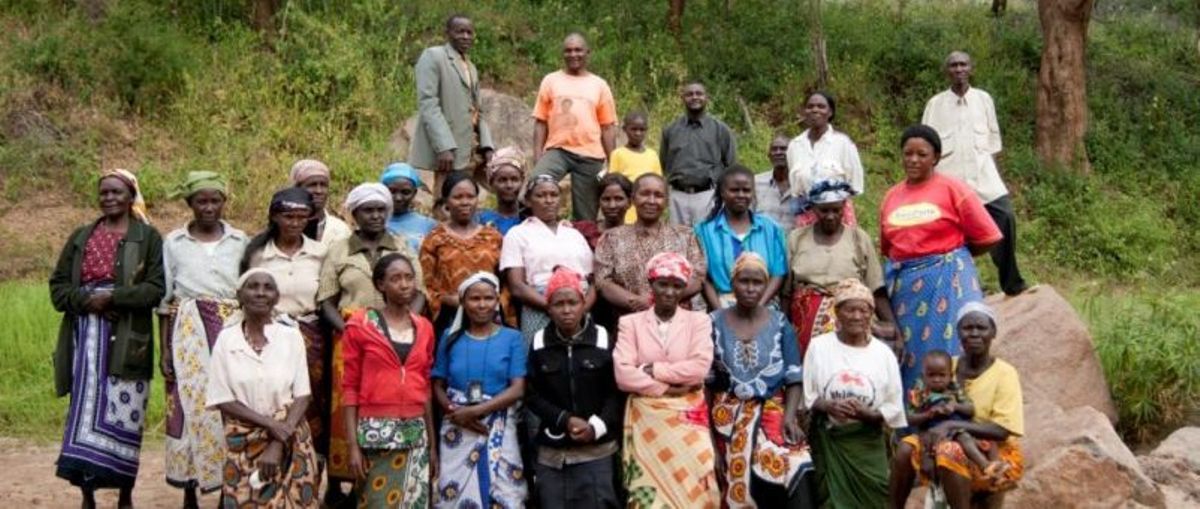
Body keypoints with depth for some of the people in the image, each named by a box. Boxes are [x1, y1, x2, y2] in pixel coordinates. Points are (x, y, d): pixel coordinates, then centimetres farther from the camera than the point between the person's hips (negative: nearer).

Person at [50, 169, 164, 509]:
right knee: (85, 414, 1)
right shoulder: (81, 238, 16)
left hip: (126, 341, -3)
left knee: (123, 417, -3)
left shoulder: (148, 237, 5)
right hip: (87, 337, 3)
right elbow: (58, 286, 11)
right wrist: (86, 299, -8)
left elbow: (156, 288, -5)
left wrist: (112, 297, -16)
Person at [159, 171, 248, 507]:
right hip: (189, 333, 0)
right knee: (190, 406, -2)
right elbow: (164, 300, 5)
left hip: (231, 331, 1)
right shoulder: (173, 242, 4)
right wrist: (164, 349, 0)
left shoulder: (240, 241, 6)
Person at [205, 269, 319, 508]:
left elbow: (302, 396, -3)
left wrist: (279, 444, -13)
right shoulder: (227, 339, -2)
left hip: (290, 442, 0)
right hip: (243, 445, 0)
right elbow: (222, 400, -3)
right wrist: (269, 423, -13)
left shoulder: (291, 336, -2)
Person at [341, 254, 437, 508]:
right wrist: (352, 444, -9)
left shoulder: (424, 328, 10)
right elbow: (349, 387, -3)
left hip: (415, 433, 4)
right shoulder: (360, 325, -2)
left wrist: (432, 441, 14)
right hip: (376, 431, -4)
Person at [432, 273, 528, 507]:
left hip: (499, 431, -1)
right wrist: (456, 412, -12)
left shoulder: (512, 338, 2)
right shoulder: (451, 337, 8)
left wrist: (476, 411, -14)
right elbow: (438, 386, 7)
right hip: (457, 431, 2)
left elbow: (517, 389, -5)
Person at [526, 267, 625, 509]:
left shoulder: (603, 339, -2)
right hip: (551, 452, 2)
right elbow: (532, 395, 2)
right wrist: (565, 420, -12)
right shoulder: (539, 343, 1)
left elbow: (617, 391, 0)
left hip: (596, 449, -2)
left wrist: (597, 426, -14)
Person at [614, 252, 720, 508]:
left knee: (690, 479, -7)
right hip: (646, 419, 0)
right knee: (650, 487, -2)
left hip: (688, 418, 0)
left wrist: (651, 370, -8)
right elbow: (623, 374, -7)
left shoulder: (698, 321, 6)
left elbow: (699, 368, -9)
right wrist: (669, 388, -11)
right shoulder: (631, 322, 5)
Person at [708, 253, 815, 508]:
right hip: (730, 413, 0)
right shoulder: (715, 323, 7)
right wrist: (708, 428, -3)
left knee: (794, 467, -27)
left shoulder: (780, 323, 8)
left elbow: (794, 378, 5)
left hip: (773, 409, 0)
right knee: (743, 475, -23)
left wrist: (790, 417, -11)